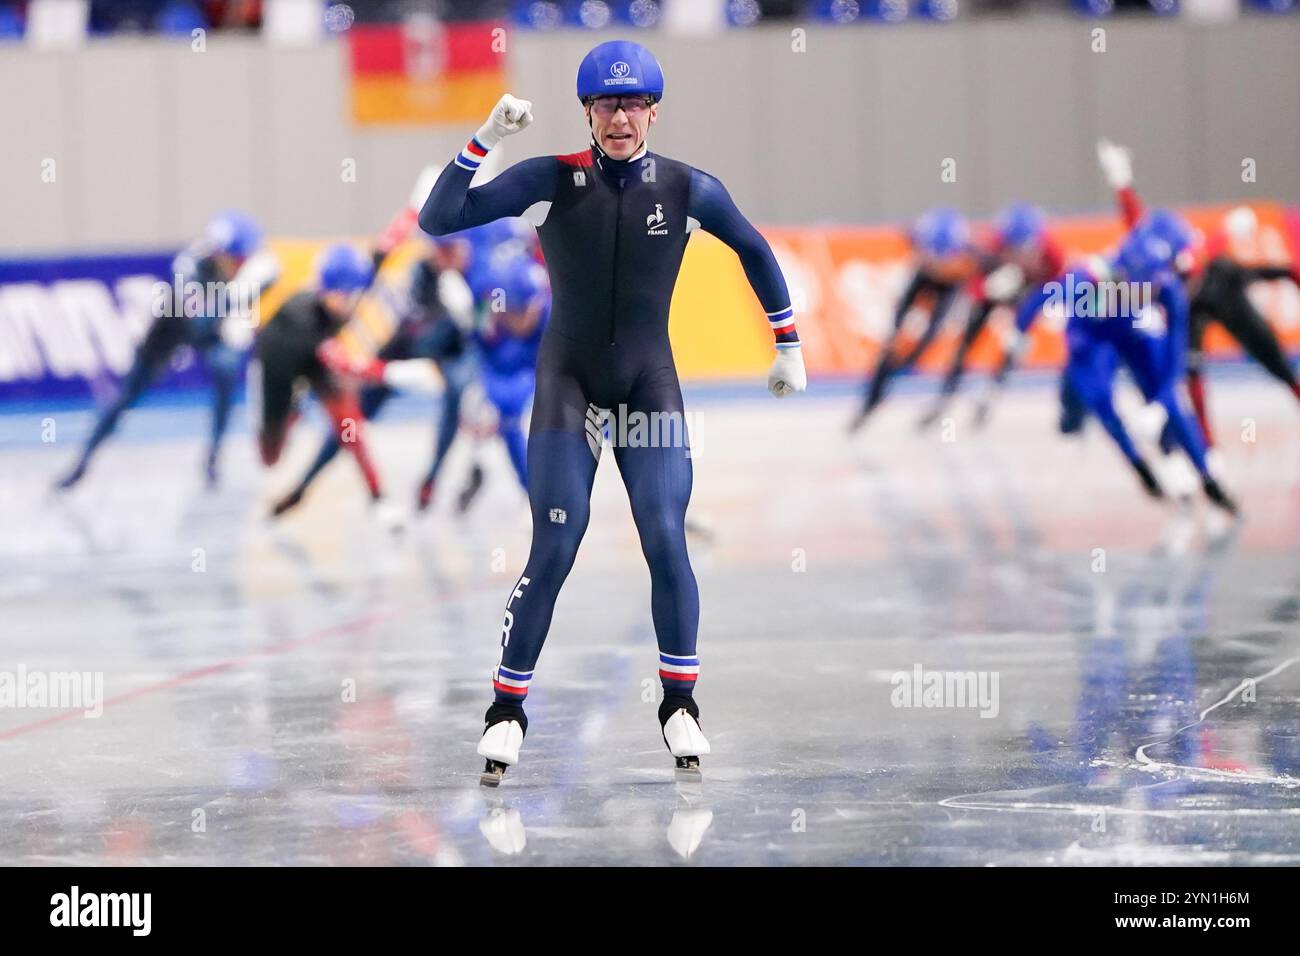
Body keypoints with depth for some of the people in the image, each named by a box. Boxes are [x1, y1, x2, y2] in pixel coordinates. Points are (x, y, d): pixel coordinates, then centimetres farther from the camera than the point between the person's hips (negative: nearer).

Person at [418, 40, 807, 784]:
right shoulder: (552, 182, -9)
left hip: (650, 386, 1)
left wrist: (788, 344, 16)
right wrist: (484, 140, -24)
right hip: (569, 381, -1)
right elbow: (438, 221, -14)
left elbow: (755, 250, 13)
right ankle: (507, 708, 2)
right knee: (554, 550, -11)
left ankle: (680, 704, 6)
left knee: (666, 540, -12)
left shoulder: (687, 190, -4)